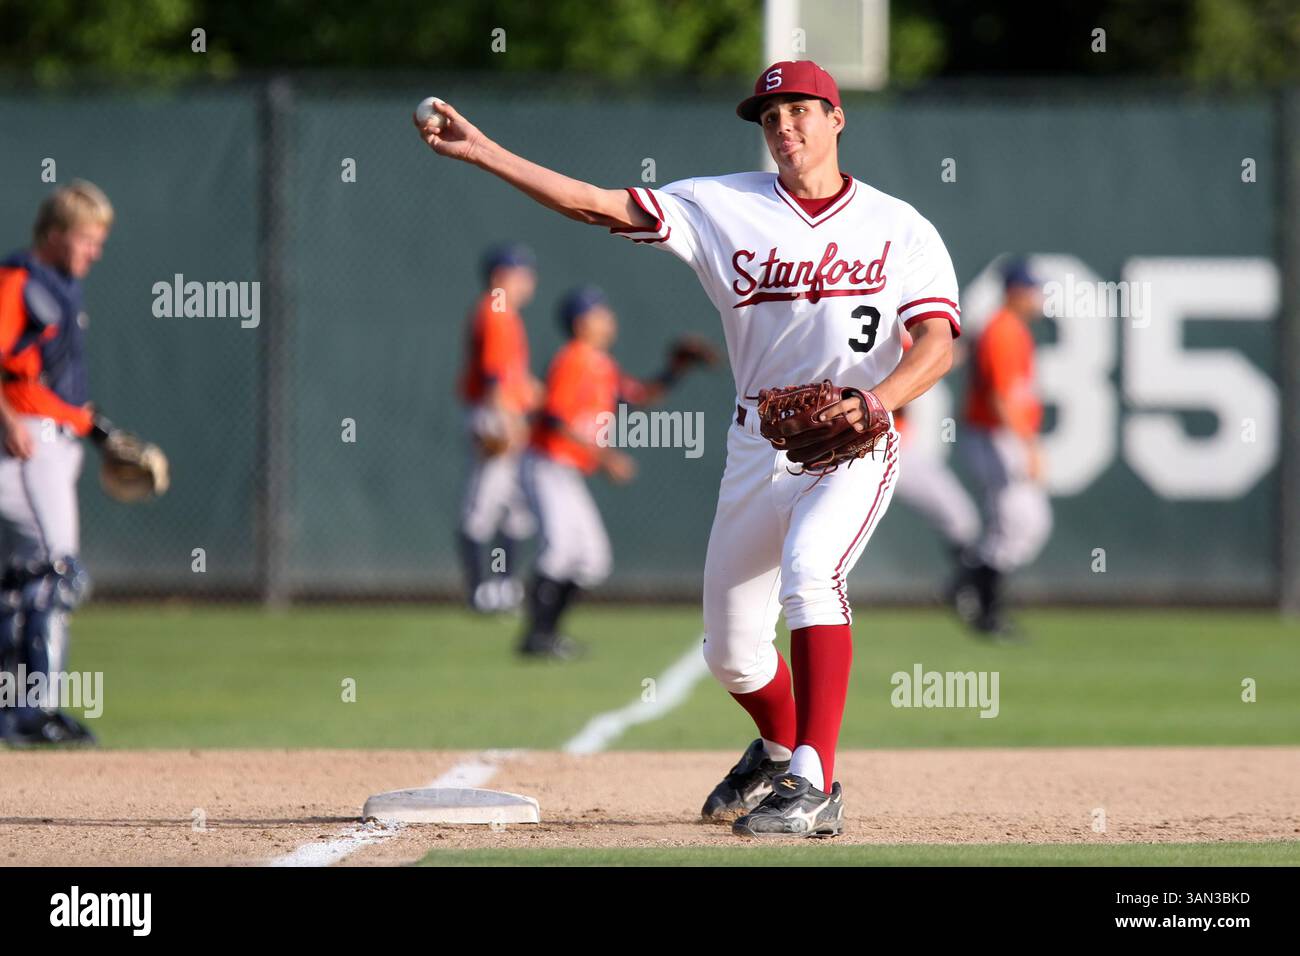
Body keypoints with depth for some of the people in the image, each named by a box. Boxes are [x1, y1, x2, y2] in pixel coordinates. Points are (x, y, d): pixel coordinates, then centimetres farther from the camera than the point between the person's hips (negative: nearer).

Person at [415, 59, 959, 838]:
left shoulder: (900, 228, -1)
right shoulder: (726, 207, 3)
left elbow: (938, 342, -11)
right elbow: (598, 204, -3)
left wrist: (877, 400, -31)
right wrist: (481, 152, -12)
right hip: (758, 446, 4)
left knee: (810, 568, -32)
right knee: (731, 651, 9)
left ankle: (814, 785, -36)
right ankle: (778, 748, 43)